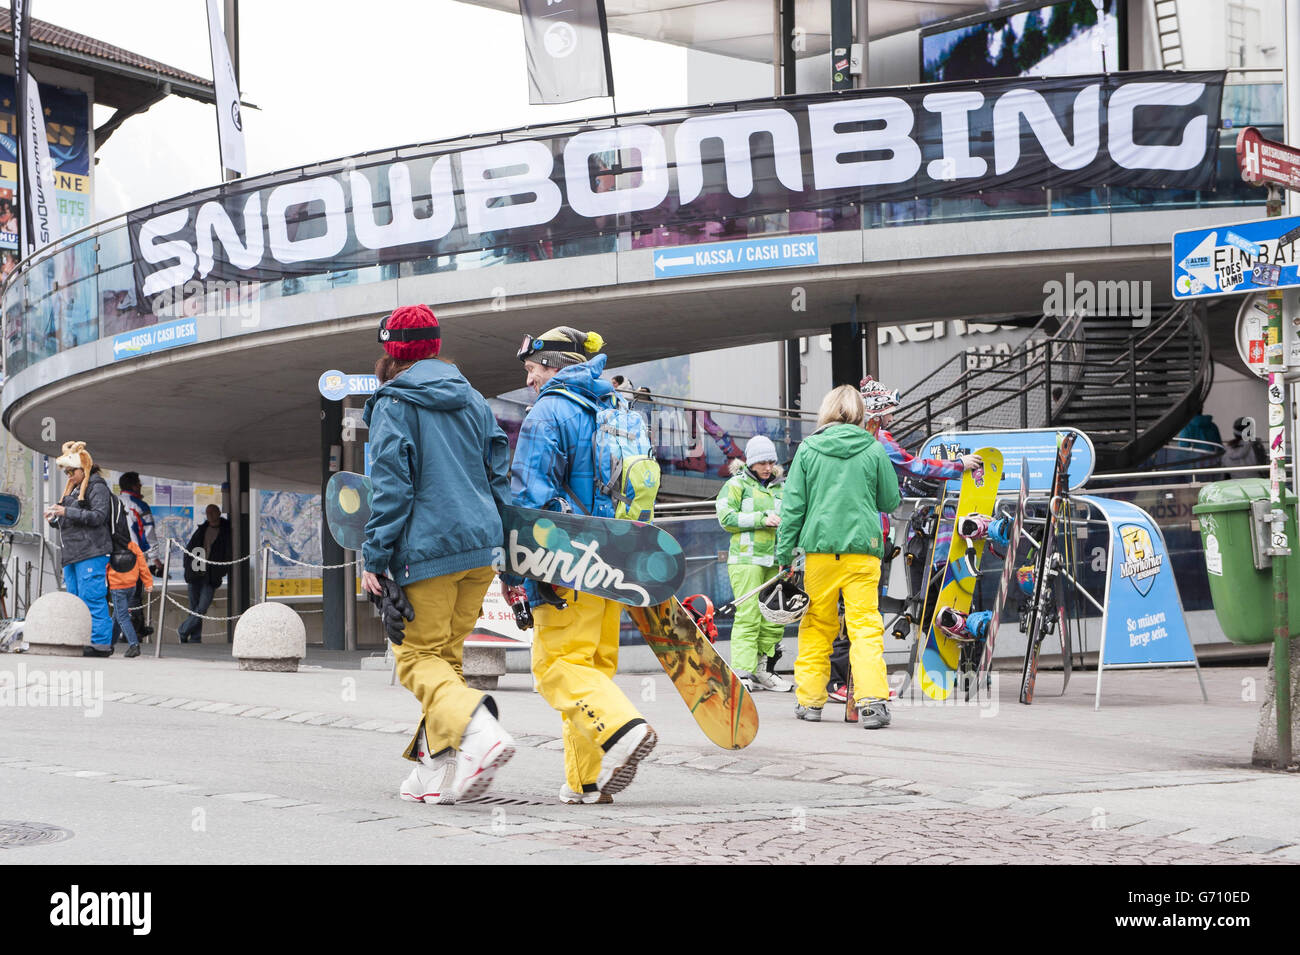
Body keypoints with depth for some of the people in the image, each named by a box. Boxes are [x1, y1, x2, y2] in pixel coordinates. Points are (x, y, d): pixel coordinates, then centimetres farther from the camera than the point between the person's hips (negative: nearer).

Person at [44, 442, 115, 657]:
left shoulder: (97, 487, -4)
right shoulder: (73, 488, 22)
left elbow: (98, 517, -15)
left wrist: (67, 512, -20)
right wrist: (55, 519, 6)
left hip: (92, 552, -9)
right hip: (72, 554, 9)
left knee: (91, 598, -12)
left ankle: (100, 642, -11)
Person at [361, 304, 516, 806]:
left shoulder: (393, 404, -4)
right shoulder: (472, 399, 15)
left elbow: (391, 487, -11)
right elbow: (499, 471, 13)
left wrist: (375, 559, -8)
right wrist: (497, 538, 18)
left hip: (427, 551, -6)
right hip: (479, 548, 6)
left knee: (418, 657, 0)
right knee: (446, 654, 14)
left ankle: (478, 730, -26)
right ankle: (438, 771, 11)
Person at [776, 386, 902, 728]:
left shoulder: (808, 449, 2)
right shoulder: (874, 449, 1)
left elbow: (793, 504, 2)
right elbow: (891, 500, 9)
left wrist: (784, 552, 7)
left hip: (819, 547, 1)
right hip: (862, 548, -1)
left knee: (817, 625, 13)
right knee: (865, 625, -2)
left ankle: (809, 700, 16)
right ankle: (872, 701, -14)